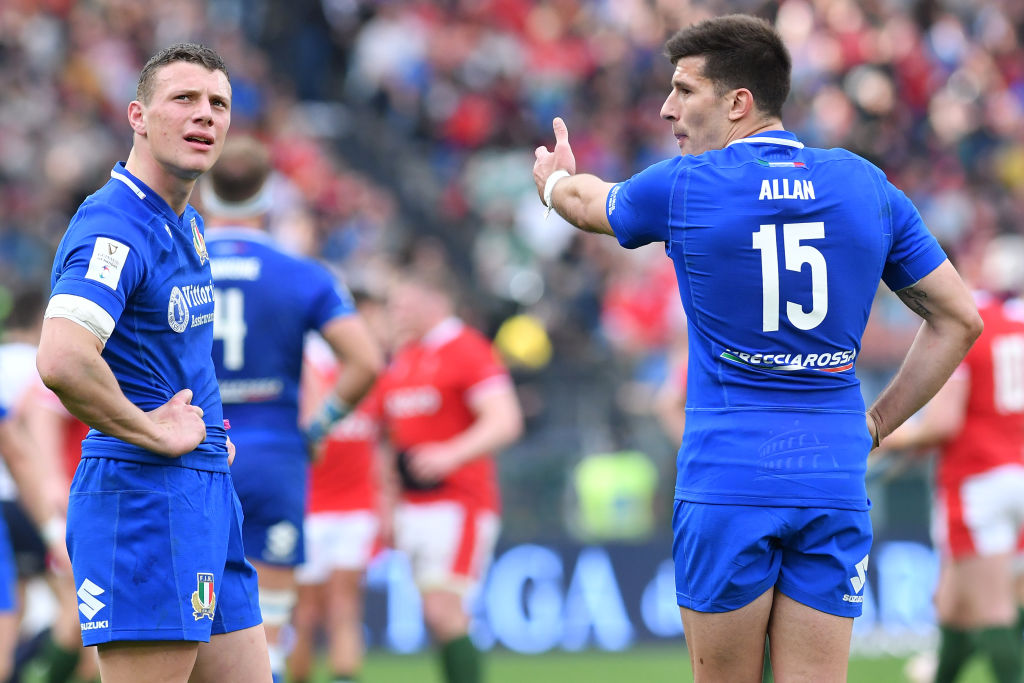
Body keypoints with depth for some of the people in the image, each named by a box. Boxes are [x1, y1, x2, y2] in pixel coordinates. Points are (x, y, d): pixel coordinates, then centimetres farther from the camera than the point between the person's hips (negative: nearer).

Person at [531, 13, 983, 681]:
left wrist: (554, 179, 44)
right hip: (834, 486, 3)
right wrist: (878, 422, 14)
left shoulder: (682, 188, -3)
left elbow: (585, 200, 21)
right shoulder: (869, 187, 6)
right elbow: (960, 318, 11)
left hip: (728, 485, -3)